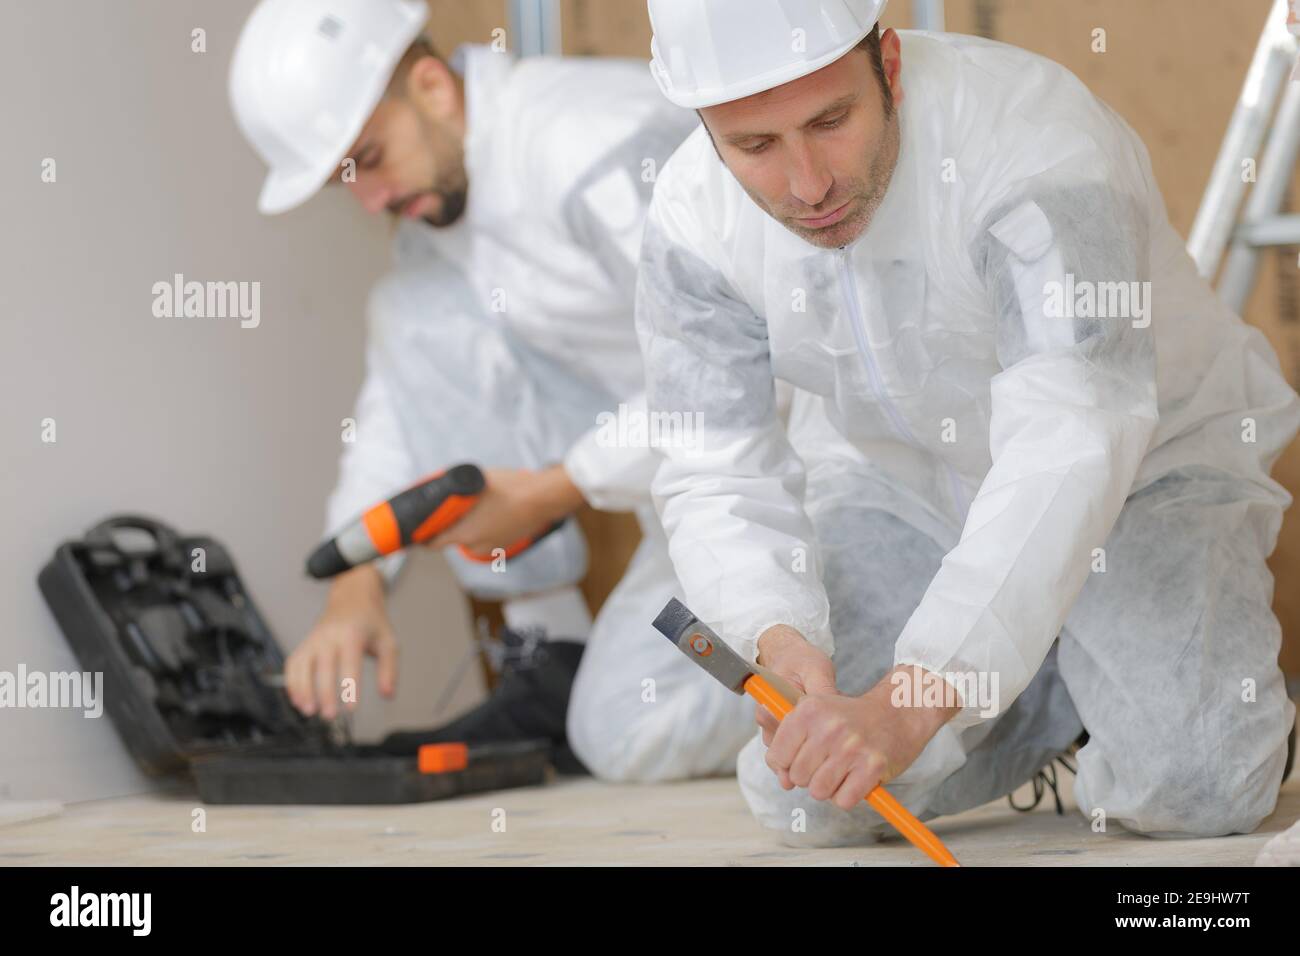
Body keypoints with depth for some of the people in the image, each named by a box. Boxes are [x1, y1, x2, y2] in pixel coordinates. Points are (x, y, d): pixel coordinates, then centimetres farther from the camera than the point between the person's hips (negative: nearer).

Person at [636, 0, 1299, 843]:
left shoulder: (1037, 148, -36)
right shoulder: (694, 223, -19)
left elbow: (1070, 447, -45)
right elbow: (718, 475, -17)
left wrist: (911, 699, -54)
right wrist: (777, 637, -40)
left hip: (1146, 467, -4)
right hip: (898, 482, 4)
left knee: (1192, 792, -23)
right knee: (807, 805, -10)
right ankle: (1057, 698, 16)